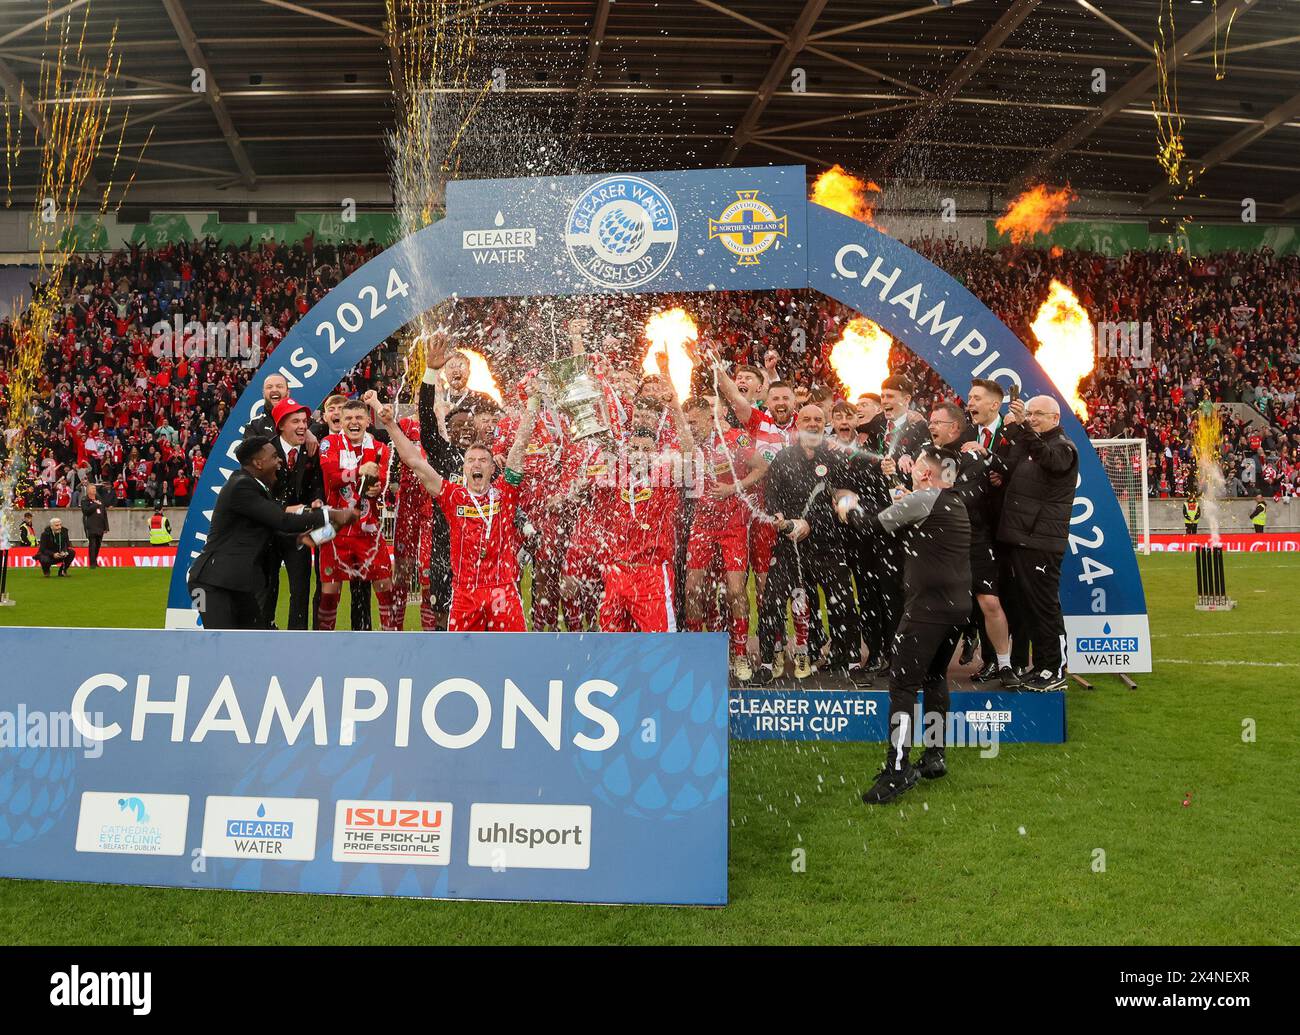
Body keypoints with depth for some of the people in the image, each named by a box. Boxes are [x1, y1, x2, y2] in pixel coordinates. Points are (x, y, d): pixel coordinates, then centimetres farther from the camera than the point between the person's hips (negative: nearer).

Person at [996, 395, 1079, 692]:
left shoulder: (1063, 447, -5)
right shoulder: (1026, 443, 21)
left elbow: (1047, 458, -29)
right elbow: (1012, 476, 31)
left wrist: (1021, 427, -43)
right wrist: (1001, 477, 7)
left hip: (1041, 541, -9)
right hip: (1019, 538, 9)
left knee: (1044, 606, -6)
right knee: (1027, 606, 12)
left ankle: (1055, 672, 2)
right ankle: (1040, 667, 20)